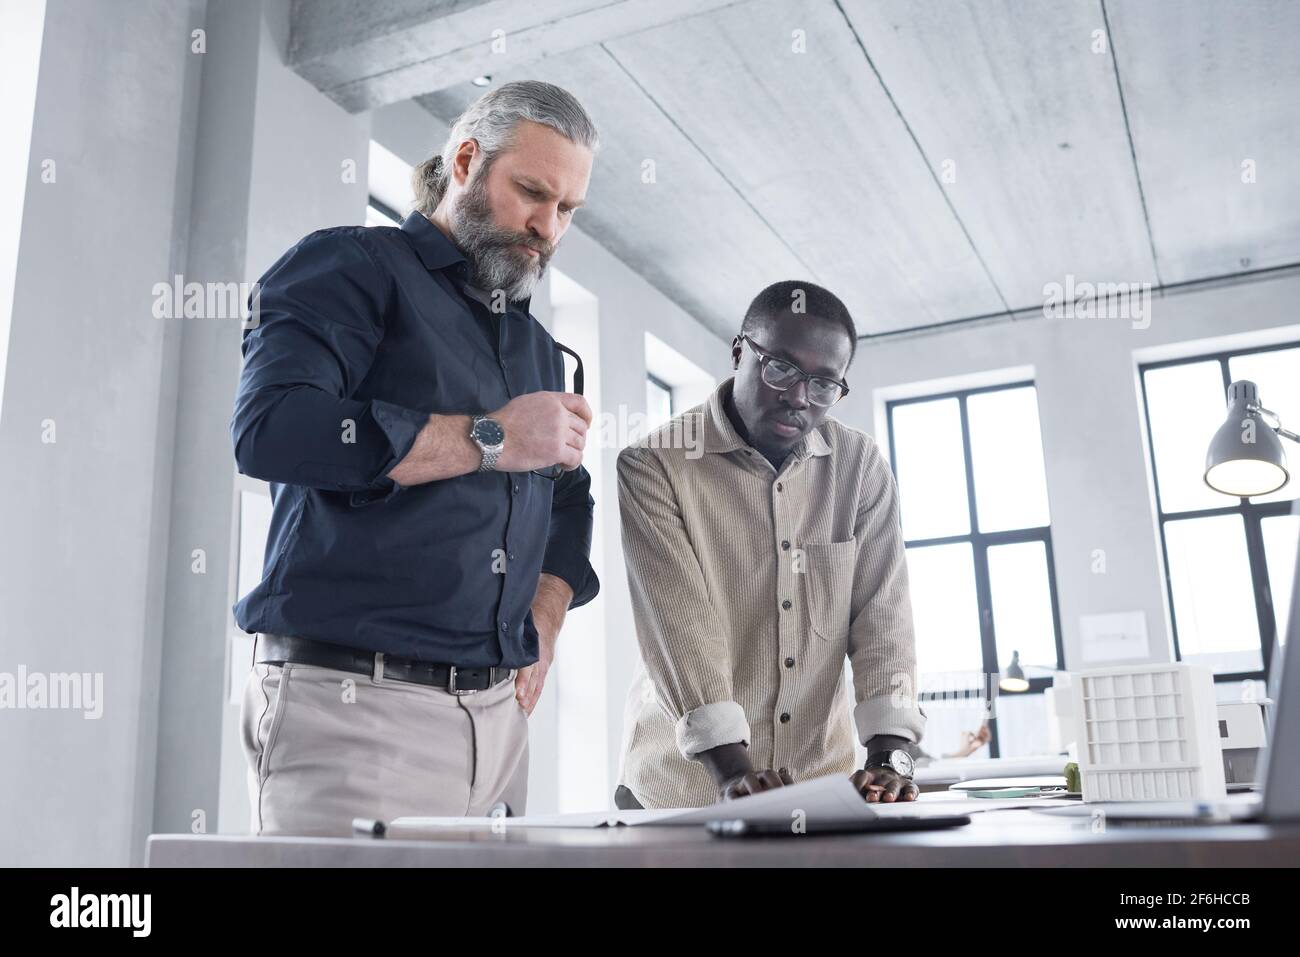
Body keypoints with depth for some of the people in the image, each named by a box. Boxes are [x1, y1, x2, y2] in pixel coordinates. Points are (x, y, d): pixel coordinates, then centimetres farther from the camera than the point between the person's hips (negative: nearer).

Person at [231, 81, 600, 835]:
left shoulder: (539, 349, 21)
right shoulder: (351, 266, -1)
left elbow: (568, 503, 27)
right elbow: (270, 427, -17)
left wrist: (543, 619, 7)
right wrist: (490, 439, -15)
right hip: (353, 696, -6)